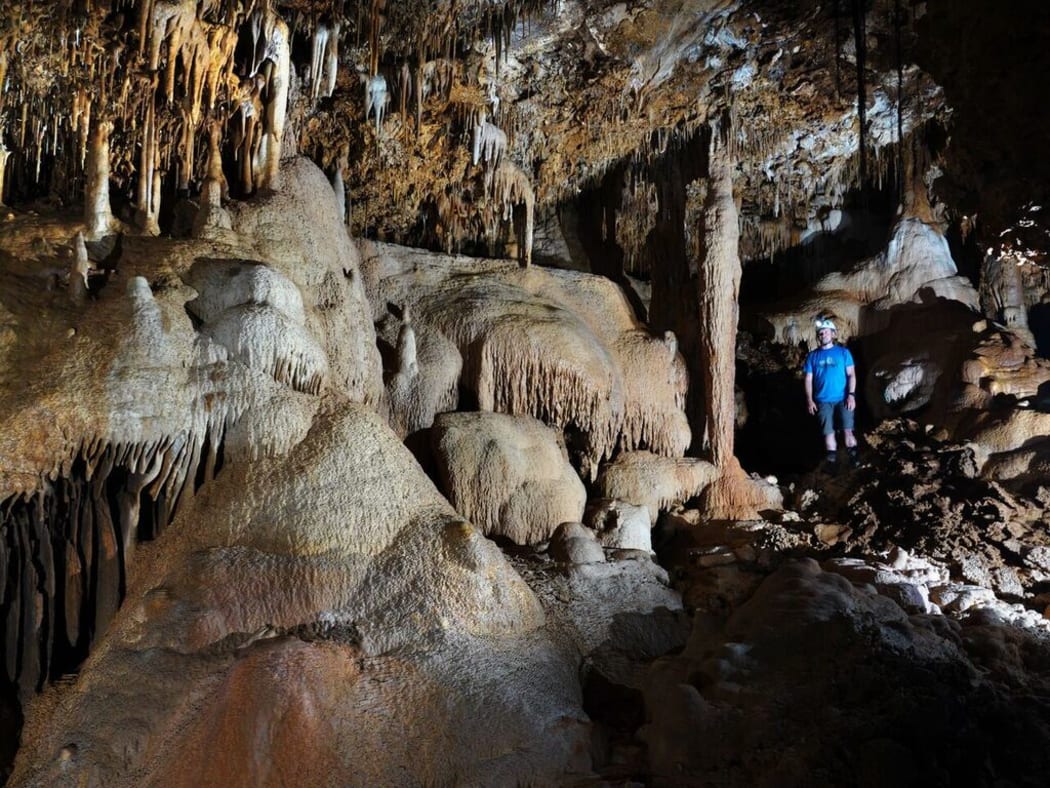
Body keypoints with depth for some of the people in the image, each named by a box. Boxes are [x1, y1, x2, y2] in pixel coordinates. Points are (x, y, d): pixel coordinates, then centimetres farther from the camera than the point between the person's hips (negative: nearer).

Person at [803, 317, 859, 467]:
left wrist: (851, 395, -10)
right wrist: (809, 400, -1)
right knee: (828, 433, 2)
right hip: (823, 401, 2)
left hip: (843, 399, -2)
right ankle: (833, 462, 11)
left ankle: (854, 460, -2)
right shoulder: (813, 356, 9)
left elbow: (851, 374, 1)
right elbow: (808, 379, 8)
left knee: (848, 430, -11)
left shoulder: (843, 352, 5)